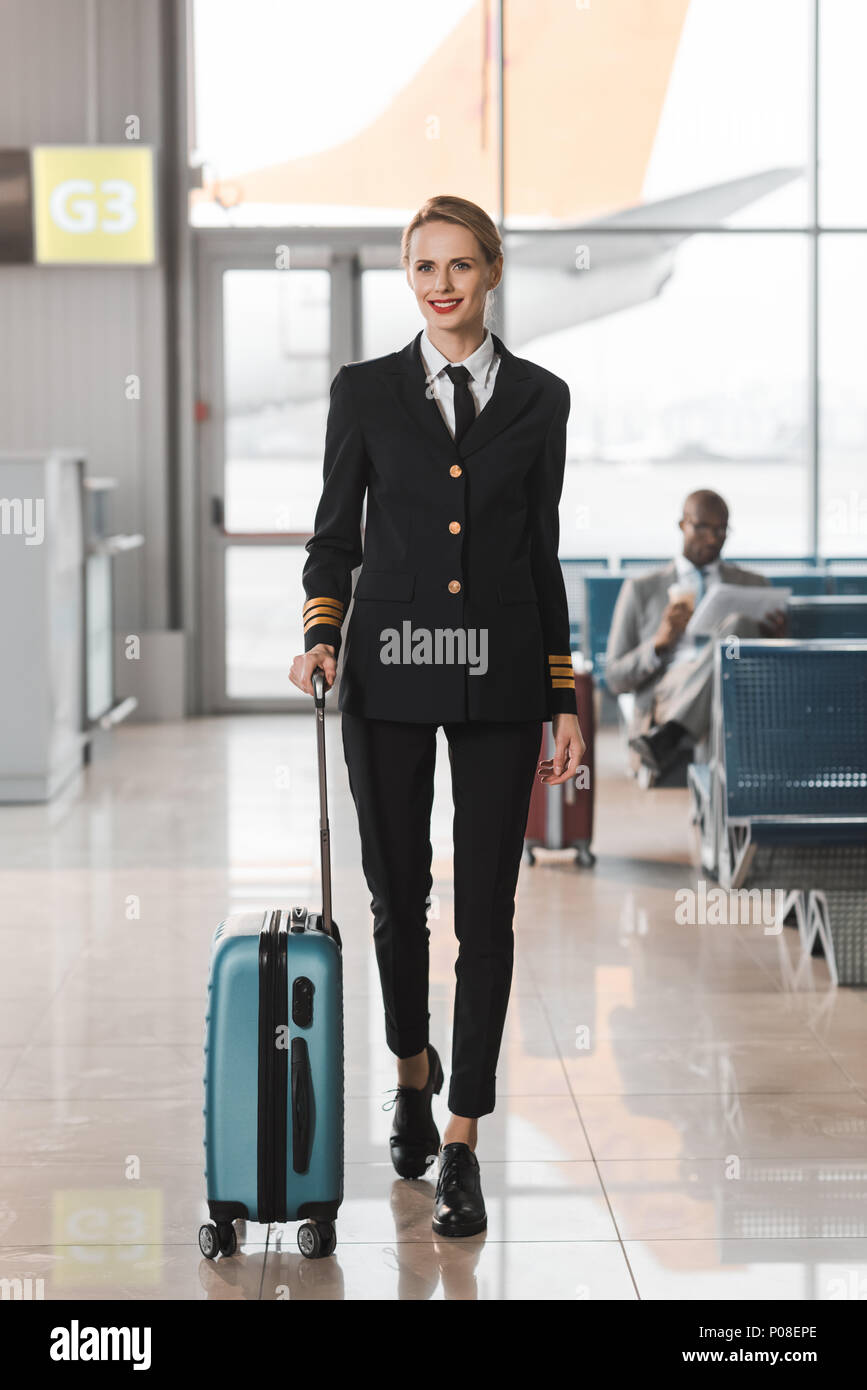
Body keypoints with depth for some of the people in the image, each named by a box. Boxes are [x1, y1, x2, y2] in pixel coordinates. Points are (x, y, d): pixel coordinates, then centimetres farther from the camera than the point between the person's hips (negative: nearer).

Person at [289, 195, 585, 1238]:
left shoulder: (538, 399, 5)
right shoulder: (365, 391, 4)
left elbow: (542, 555, 7)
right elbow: (334, 533, 6)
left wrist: (565, 702, 4)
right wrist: (320, 633, -12)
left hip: (498, 675, 0)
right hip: (389, 669, 0)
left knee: (485, 909, -2)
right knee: (397, 892, 9)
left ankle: (461, 1143, 5)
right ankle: (414, 1067, 37)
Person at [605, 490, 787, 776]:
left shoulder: (753, 585, 25)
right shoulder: (641, 589, 19)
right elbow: (615, 680, 13)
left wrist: (777, 637, -2)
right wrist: (660, 642, -6)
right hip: (662, 705, -2)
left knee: (739, 624, -31)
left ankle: (665, 740, -43)